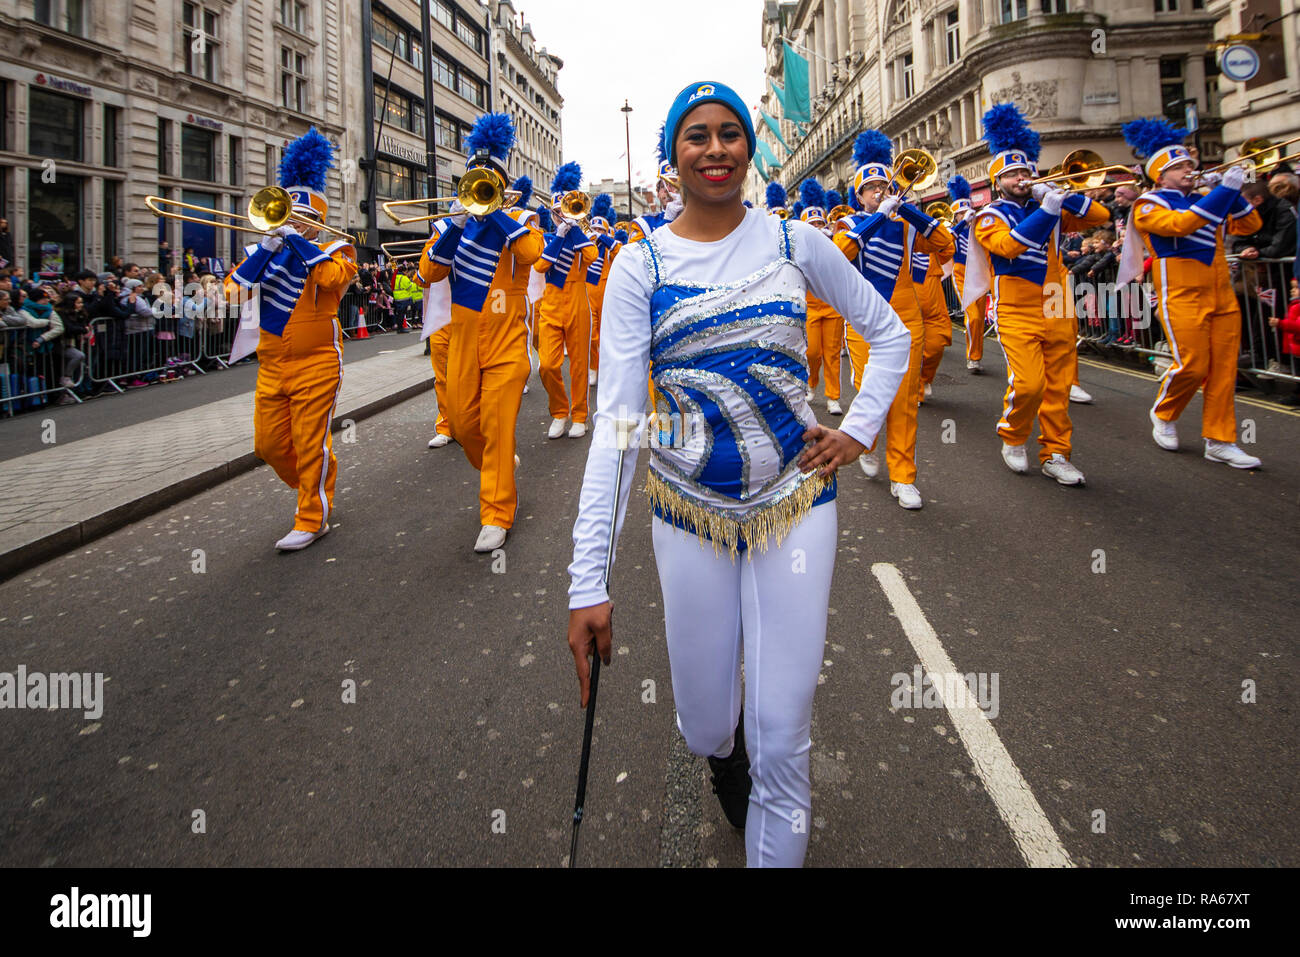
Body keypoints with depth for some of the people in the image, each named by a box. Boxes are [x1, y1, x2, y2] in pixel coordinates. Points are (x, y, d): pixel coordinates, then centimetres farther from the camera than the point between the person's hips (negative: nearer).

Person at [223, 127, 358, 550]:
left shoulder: (335, 250, -1)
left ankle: (312, 519, 8)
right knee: (269, 444, 9)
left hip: (316, 365, -6)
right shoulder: (264, 252, 12)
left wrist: (296, 238, -18)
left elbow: (334, 277, -24)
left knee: (311, 444, -3)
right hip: (272, 366, 6)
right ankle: (313, 489, 32)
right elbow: (234, 290, -3)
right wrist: (266, 250, -12)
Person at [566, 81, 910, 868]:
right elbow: (616, 420, -13)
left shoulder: (796, 243, 0)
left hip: (794, 501, 0)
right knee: (706, 729, 13)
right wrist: (589, 581, -19)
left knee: (782, 740, -1)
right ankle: (727, 754, 51)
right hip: (690, 513, 0)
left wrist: (859, 430, -1)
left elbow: (891, 335, 13)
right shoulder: (640, 266, -5)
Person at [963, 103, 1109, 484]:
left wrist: (1060, 196, -3)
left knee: (1059, 387, 5)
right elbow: (1009, 244, -19)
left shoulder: (1048, 209, 15)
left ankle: (1055, 455, 14)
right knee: (1028, 384, -17)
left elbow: (1100, 216, 9)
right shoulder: (990, 217, 0)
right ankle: (1012, 438, 9)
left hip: (1057, 313, 5)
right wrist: (1047, 210, -23)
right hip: (1017, 314, -5)